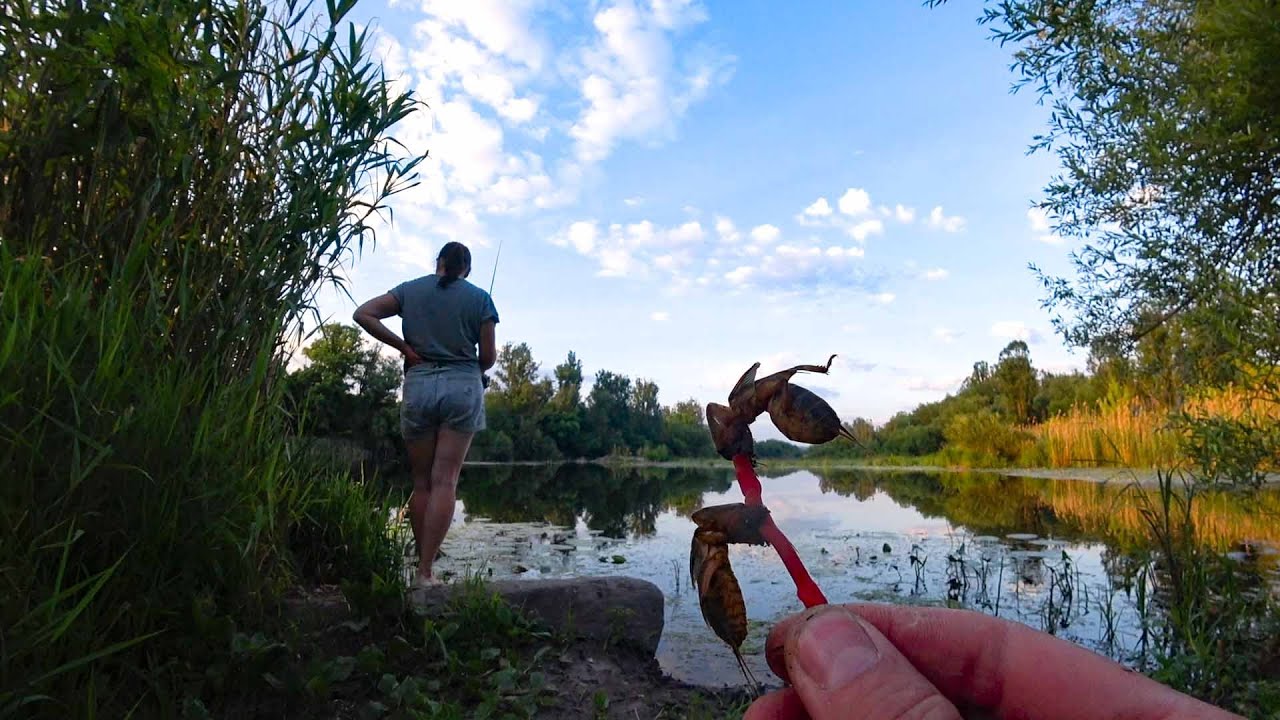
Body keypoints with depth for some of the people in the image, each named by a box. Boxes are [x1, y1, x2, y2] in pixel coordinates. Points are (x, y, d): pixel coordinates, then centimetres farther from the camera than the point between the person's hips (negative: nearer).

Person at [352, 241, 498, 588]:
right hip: (464, 388, -2)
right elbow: (488, 356, 2)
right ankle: (425, 572, -6)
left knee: (422, 482, 11)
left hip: (418, 386, 2)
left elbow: (363, 314, 1)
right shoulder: (479, 298, 5)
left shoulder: (410, 290, 10)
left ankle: (422, 567, 14)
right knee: (445, 482, -3)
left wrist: (403, 346, 3)